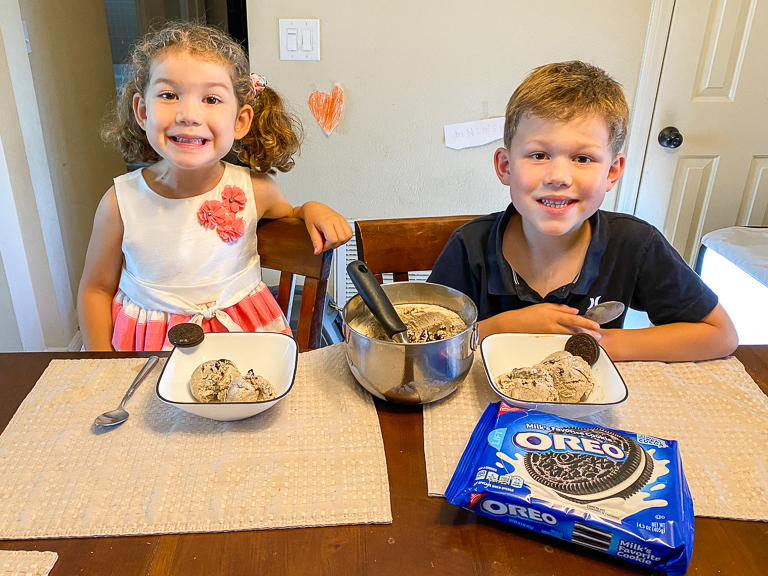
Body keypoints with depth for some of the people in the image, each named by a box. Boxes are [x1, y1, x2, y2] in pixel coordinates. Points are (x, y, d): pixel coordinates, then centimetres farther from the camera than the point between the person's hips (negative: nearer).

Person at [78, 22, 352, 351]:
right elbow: (96, 288, 2)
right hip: (146, 341, 1)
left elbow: (287, 217, 15)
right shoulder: (121, 203, -12)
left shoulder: (254, 190, -10)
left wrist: (311, 210, -7)